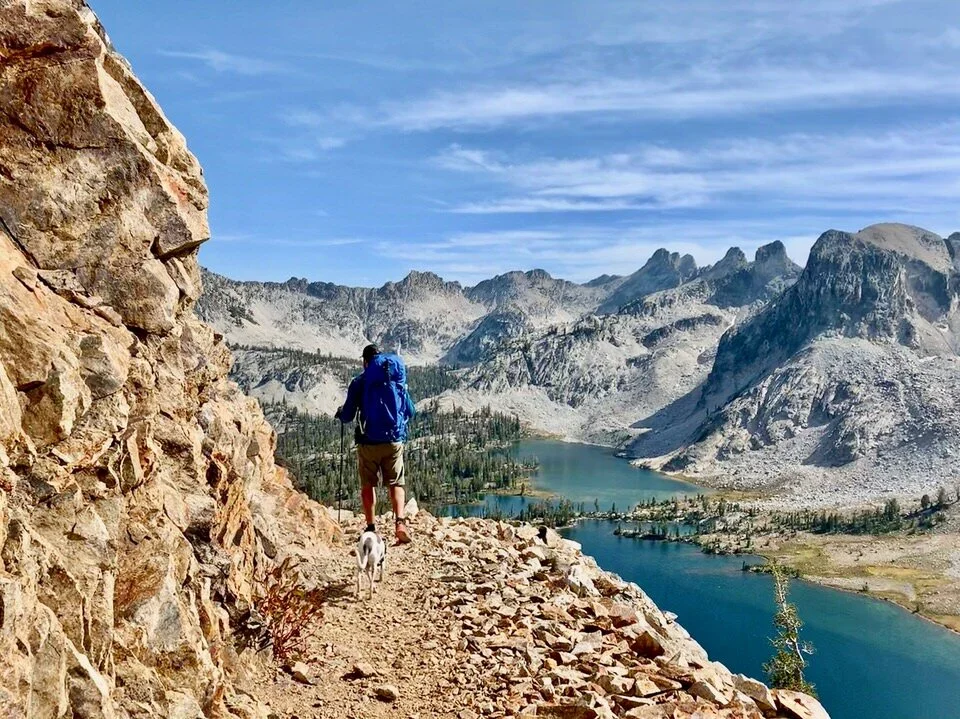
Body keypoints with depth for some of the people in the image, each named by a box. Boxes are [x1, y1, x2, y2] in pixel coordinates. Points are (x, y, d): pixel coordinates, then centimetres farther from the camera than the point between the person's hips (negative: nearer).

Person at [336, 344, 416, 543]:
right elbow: (411, 412, 12)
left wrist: (340, 413, 20)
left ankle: (371, 527, 7)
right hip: (394, 440, 2)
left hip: (368, 441, -2)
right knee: (396, 484, 8)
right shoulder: (398, 380, 6)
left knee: (368, 485, 11)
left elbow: (347, 416, -3)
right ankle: (400, 521, -11)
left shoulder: (359, 382, -3)